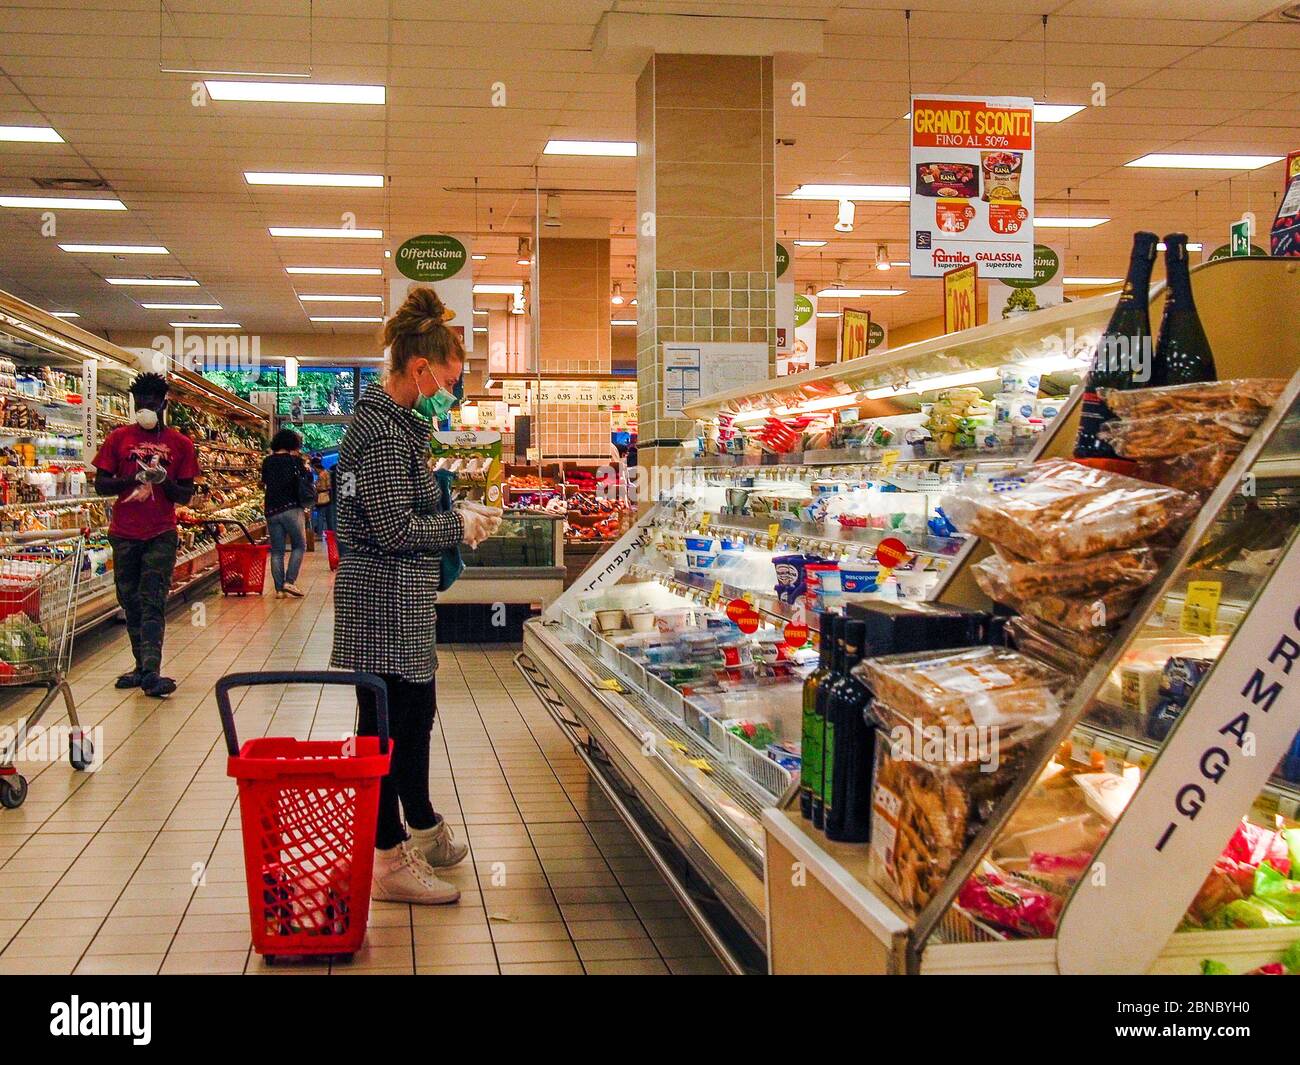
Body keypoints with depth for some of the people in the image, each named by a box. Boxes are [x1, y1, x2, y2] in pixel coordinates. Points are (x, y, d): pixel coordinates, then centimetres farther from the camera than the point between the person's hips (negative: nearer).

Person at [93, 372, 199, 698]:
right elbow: (100, 485, 3)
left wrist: (164, 481, -15)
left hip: (161, 534, -2)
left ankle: (151, 672, -16)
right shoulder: (119, 438, 6)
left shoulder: (181, 444, 4)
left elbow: (186, 496, 6)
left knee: (153, 603, -9)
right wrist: (134, 478, -14)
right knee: (130, 603, 7)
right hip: (124, 534, 2)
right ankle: (142, 666, 17)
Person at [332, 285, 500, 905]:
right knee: (386, 721, -2)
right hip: (385, 598, -11)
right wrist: (462, 526, -9)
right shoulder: (386, 430, -19)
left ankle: (422, 827, 38)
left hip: (400, 599, 11)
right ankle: (389, 861, 9)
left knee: (416, 711, 22)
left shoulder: (393, 420, 14)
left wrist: (456, 512, 9)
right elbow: (396, 531, -22)